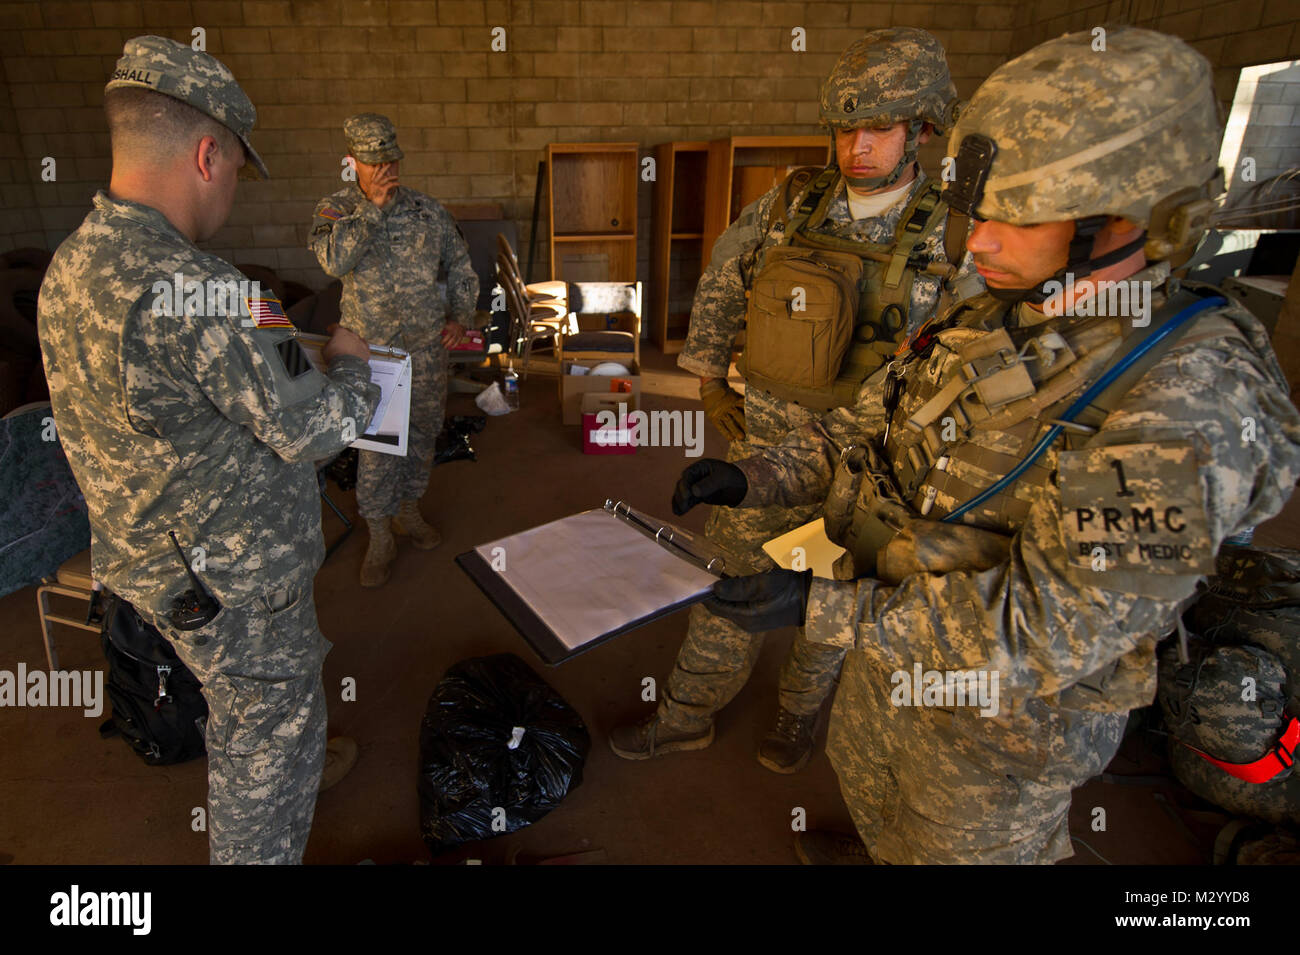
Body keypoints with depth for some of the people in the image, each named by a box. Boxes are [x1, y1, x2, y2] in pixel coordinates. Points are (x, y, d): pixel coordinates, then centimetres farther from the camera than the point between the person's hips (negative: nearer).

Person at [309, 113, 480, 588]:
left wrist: (461, 316, 2)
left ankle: (409, 510, 32)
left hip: (428, 344, 4)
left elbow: (460, 265, 13)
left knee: (423, 430, 12)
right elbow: (335, 260, -21)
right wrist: (373, 207, -20)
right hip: (372, 347, -3)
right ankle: (380, 537, 9)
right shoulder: (335, 209, -1)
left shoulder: (428, 209, 6)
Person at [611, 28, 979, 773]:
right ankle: (689, 714, 31)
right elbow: (720, 285, 10)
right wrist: (711, 380, 7)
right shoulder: (788, 206, -3)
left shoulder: (950, 237, -9)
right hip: (764, 442, 2)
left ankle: (800, 713, 43)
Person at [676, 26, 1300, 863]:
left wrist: (821, 610, -35)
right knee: (866, 767, 34)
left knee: (959, 846, 23)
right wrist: (758, 477, -15)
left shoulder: (1182, 412, -32)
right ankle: (876, 852, 66)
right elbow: (872, 423, 0)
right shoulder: (998, 323, -9)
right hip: (902, 637, 8)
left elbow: (1046, 634, -32)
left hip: (1007, 706, -7)